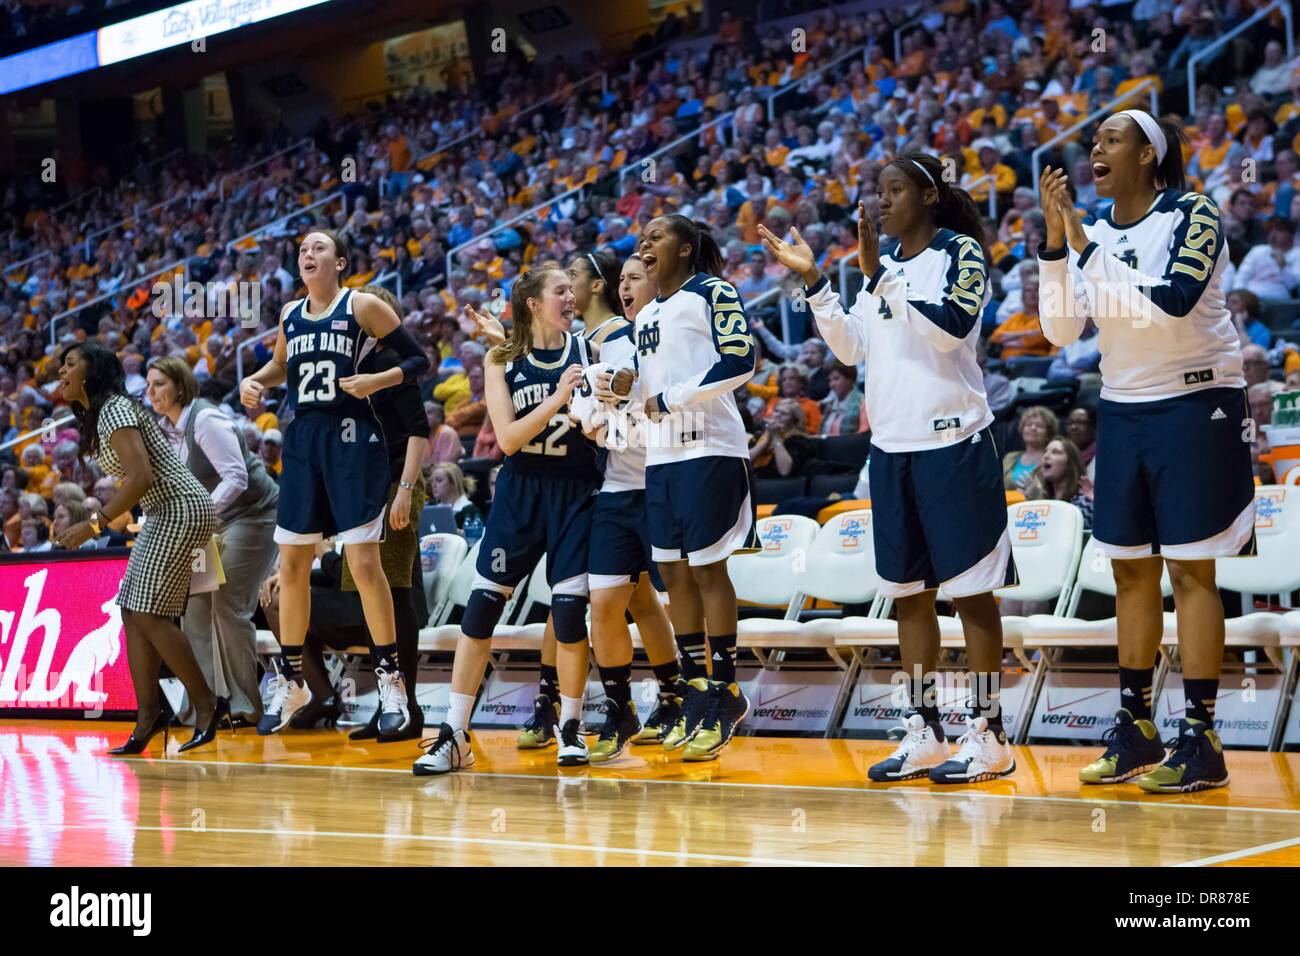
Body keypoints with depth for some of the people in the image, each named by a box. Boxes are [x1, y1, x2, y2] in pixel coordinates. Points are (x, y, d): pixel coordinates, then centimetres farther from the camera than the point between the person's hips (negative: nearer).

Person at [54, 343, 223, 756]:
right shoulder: (98, 416, 16)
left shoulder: (115, 410, -15)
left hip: (182, 509, -10)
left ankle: (206, 704, -4)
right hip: (164, 515, 10)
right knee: (133, 614, 4)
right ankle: (148, 715, 3)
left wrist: (95, 524, -23)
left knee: (149, 615, -12)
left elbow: (141, 477, -25)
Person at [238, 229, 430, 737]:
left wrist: (376, 380, -19)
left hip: (352, 441, -6)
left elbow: (419, 359, -3)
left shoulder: (361, 306, -4)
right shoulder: (290, 314, 12)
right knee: (292, 564, 7)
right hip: (303, 441, 6)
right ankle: (289, 682, 19)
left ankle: (391, 680, 1)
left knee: (364, 562, -9)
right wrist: (255, 381, 10)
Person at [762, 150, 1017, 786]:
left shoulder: (960, 251, -6)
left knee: (969, 588, -4)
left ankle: (989, 734, 0)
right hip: (891, 444, 7)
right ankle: (923, 733, 17)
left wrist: (881, 277, -22)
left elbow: (952, 327, -21)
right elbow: (850, 347, 13)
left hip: (952, 441, -7)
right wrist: (812, 280, 4)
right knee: (908, 590, 10)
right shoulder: (887, 263, 14)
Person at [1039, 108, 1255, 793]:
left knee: (1191, 571, -6)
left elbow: (1175, 300, -27)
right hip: (1123, 408, 6)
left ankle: (1201, 739, -4)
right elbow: (1061, 331, 0)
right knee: (1132, 572, 8)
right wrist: (1055, 242, -10)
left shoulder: (1193, 216, -11)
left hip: (1195, 403, -6)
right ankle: (1135, 729, 15)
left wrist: (1091, 253, -23)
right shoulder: (1096, 230, 7)